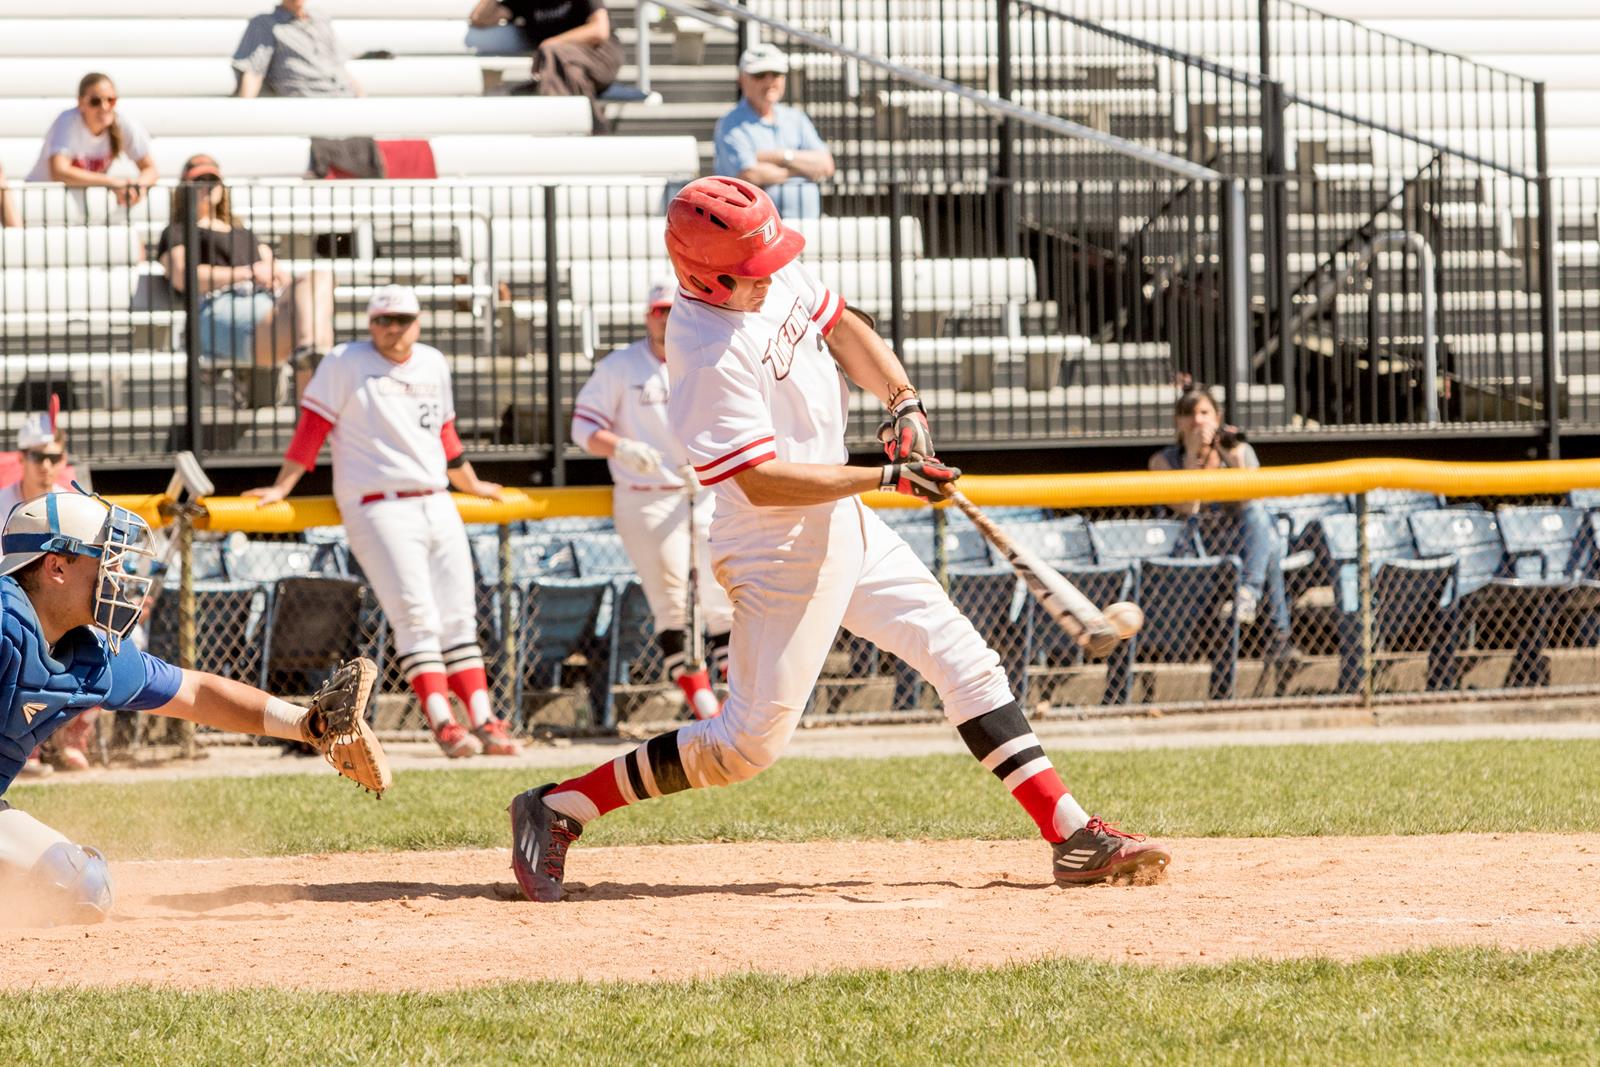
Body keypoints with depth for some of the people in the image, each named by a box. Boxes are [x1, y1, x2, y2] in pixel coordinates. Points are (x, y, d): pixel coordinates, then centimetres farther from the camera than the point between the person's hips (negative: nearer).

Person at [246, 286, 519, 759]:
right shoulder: (345, 362, 0)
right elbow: (312, 426, -2)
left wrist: (471, 484, 36)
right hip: (379, 508, -6)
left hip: (437, 505, 6)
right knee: (416, 617, -15)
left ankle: (483, 722, 3)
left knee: (458, 619, 3)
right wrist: (282, 487, -6)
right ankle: (443, 725, -19)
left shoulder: (433, 364, 16)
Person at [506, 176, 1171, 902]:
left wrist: (903, 401, -6)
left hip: (845, 523, 9)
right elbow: (761, 481, -28)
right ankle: (557, 808, 5)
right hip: (781, 551, -9)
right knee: (751, 743, -5)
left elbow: (838, 325, 11)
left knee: (964, 660, 6)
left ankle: (1073, 838, 9)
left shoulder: (776, 275, -4)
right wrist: (887, 477, -28)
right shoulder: (709, 356, -28)